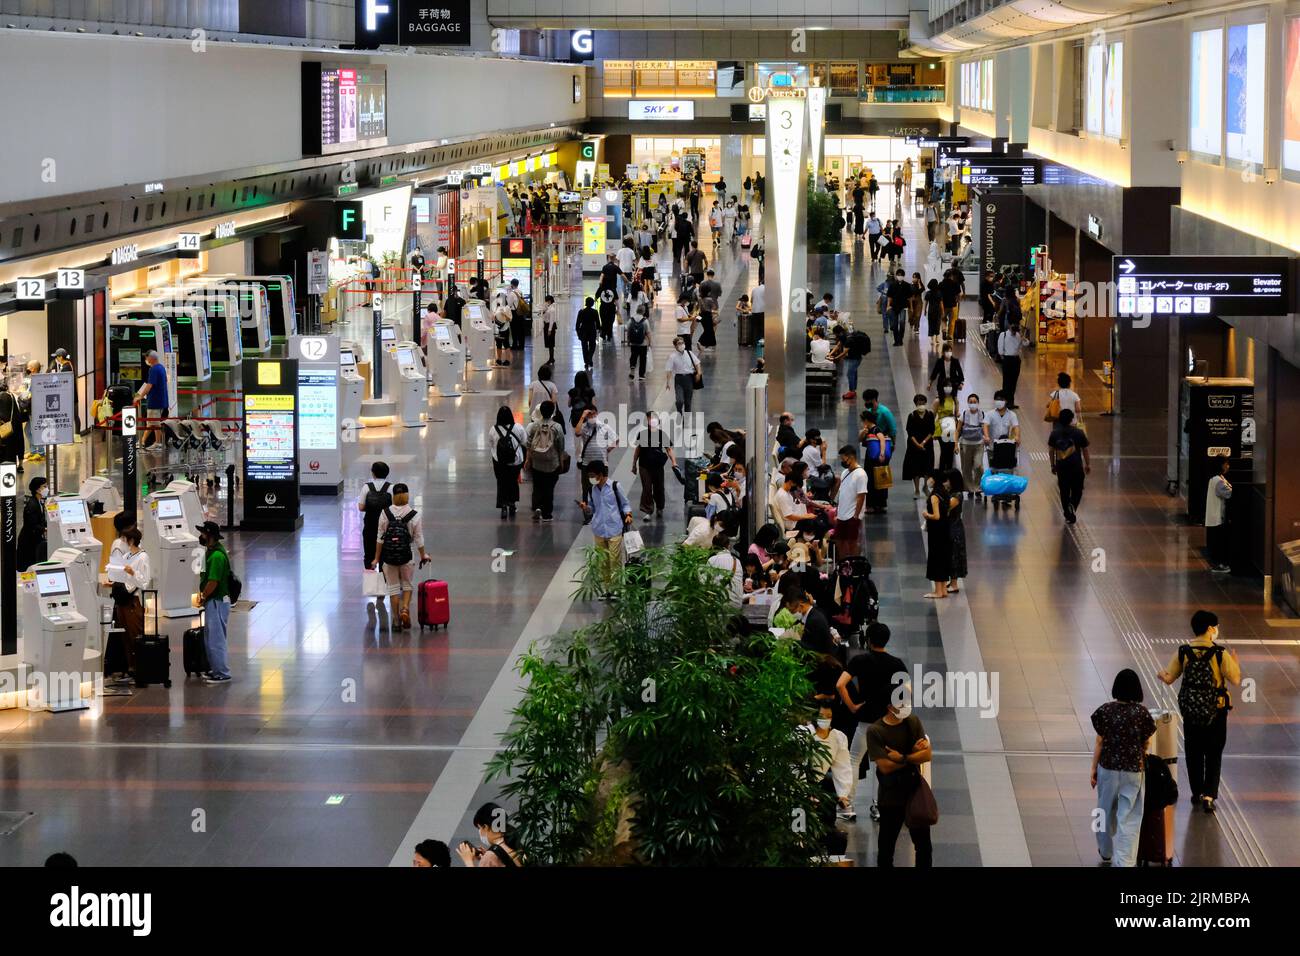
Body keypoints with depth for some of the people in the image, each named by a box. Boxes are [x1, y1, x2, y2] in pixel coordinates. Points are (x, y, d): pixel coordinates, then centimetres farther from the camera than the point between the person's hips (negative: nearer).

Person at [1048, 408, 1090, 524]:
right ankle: (1072, 505, -15)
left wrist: (1053, 465, 17)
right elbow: (1085, 450, 3)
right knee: (1077, 490, 11)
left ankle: (1067, 514, 15)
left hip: (1061, 466, 2)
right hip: (1076, 466, -2)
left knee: (1064, 491, 14)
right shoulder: (1078, 433, -5)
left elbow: (1051, 450, 5)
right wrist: (1088, 464, 16)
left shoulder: (1054, 434, 0)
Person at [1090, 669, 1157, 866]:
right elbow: (1146, 743, 1)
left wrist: (1094, 769, 6)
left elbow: (1099, 742, -4)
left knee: (1106, 811, 21)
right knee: (1129, 819, 2)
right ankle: (1124, 861, -4)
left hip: (1108, 768, 2)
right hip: (1133, 770, -2)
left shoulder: (1105, 710, -9)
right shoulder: (1142, 713, -11)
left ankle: (1106, 852, 40)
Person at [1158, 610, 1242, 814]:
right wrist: (1235, 662, 8)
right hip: (1216, 711, -2)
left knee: (1193, 753, 16)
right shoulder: (1220, 653, -15)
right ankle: (1209, 795, -2)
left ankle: (1196, 793, 25)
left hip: (1190, 711, 2)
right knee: (1213, 755, 7)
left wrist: (1160, 674, 22)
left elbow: (1169, 678, -1)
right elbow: (1235, 679, -11)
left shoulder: (1183, 652, -7)